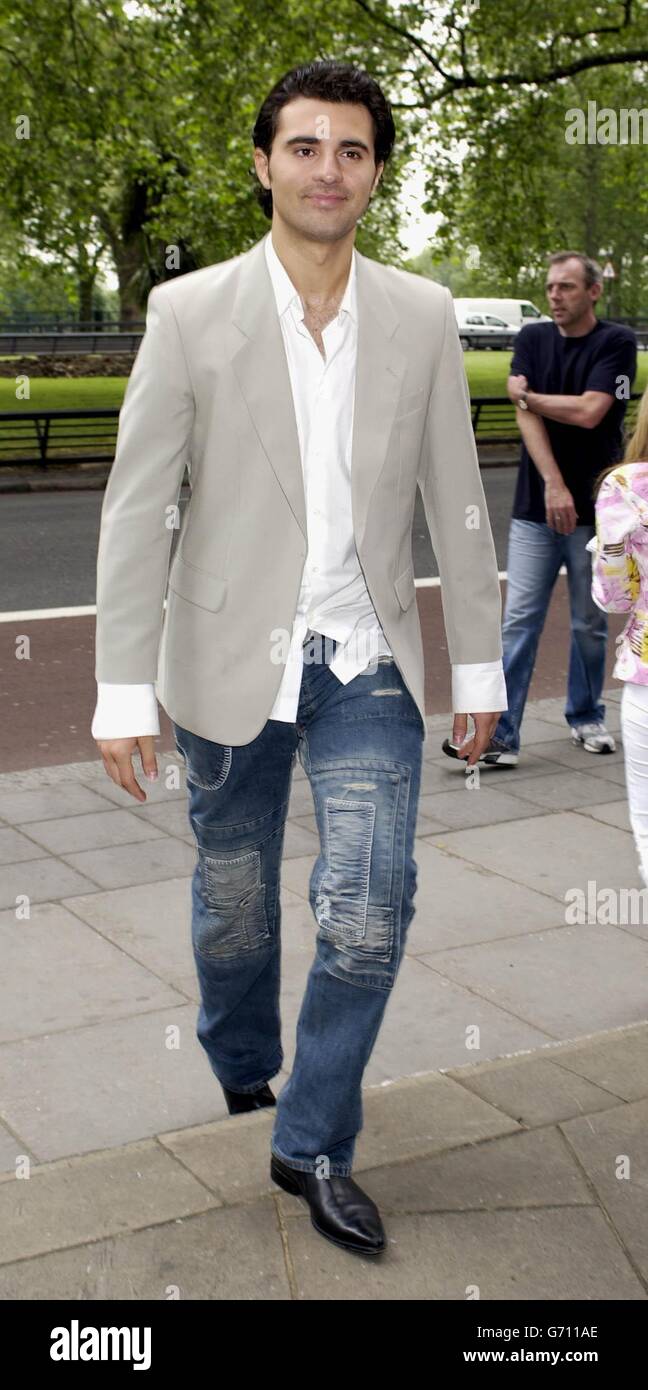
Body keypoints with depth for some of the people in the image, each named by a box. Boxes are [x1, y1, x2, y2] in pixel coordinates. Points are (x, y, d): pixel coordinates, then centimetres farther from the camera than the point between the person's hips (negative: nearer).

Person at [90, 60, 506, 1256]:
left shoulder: (421, 316, 1)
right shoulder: (189, 312, -6)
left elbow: (454, 499, 5)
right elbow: (137, 507, -8)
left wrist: (479, 663, 6)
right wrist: (124, 689, -11)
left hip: (367, 663, 1)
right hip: (234, 663, -1)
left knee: (370, 914, -4)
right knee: (234, 901, 15)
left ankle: (314, 1145, 17)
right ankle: (241, 1071, 44)